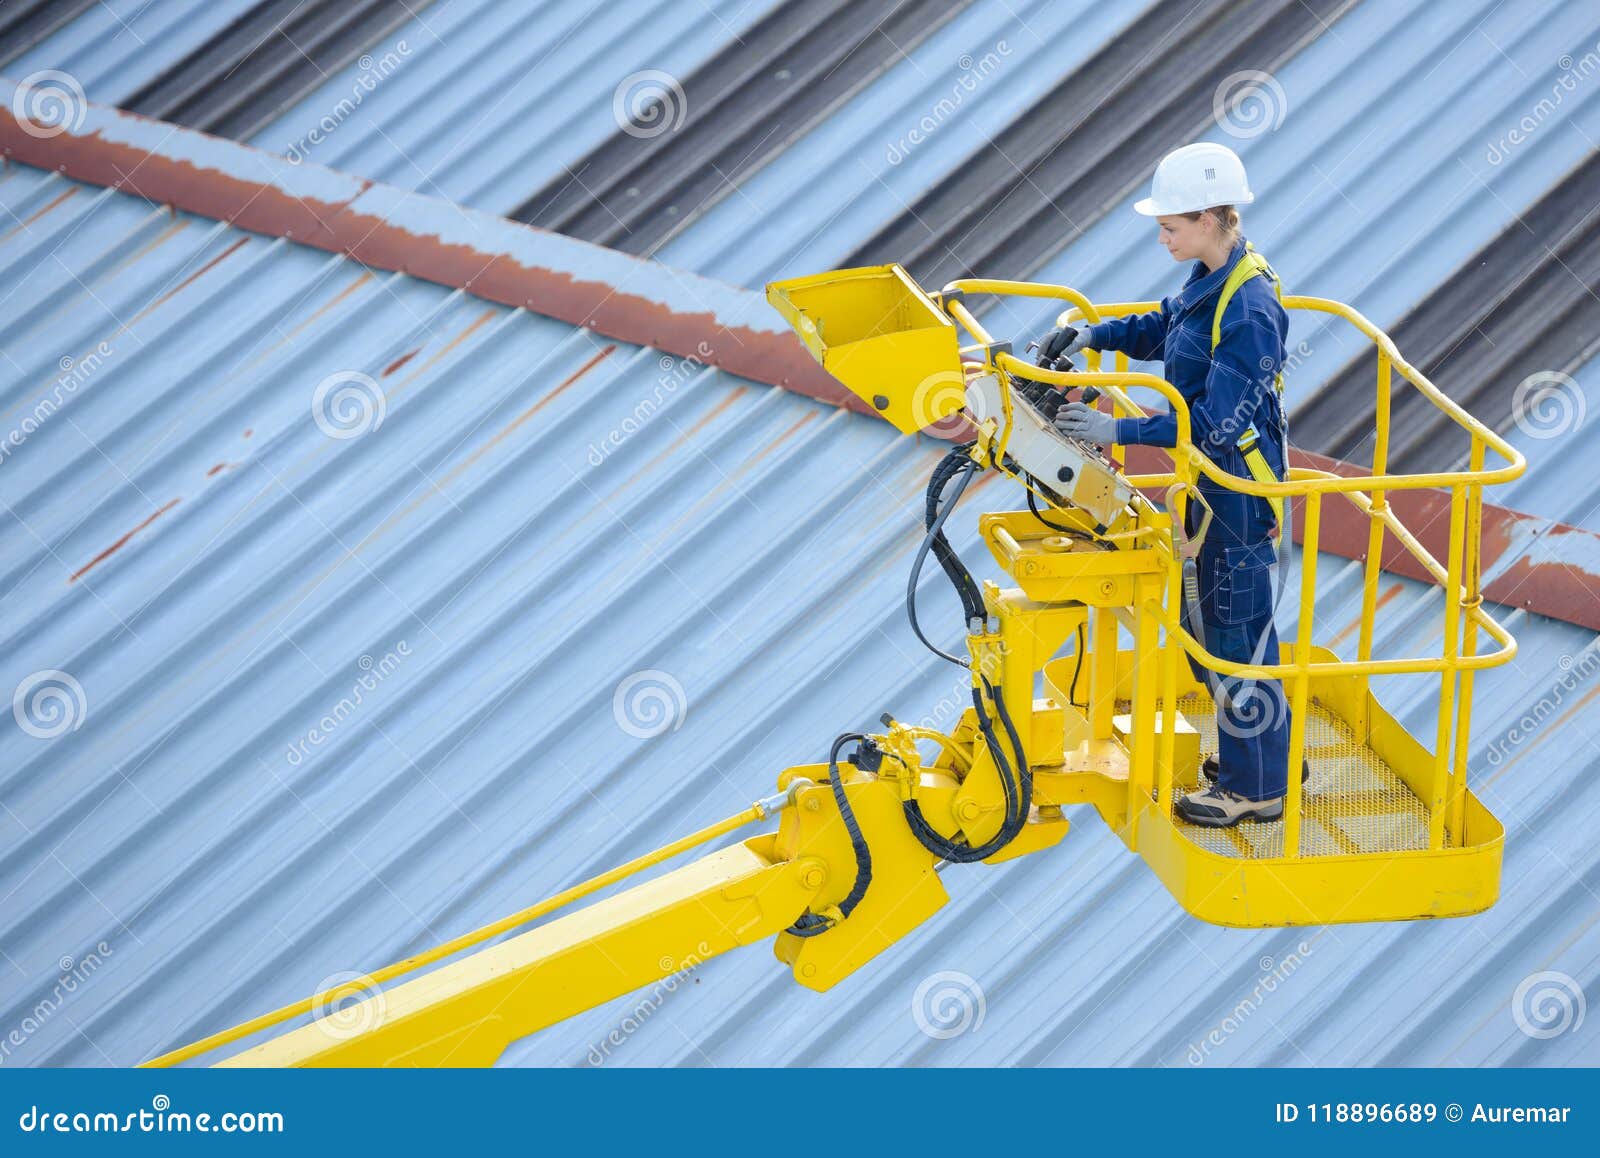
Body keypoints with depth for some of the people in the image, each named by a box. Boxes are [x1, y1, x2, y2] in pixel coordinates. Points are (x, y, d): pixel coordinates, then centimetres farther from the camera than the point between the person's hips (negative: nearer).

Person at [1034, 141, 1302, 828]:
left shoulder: (1249, 310, -27)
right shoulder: (1211, 279, 2)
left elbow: (1219, 418, -28)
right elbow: (1163, 329, 20)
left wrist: (1120, 431, -29)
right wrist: (1092, 336, 5)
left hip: (1241, 484, -10)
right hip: (1210, 474, 10)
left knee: (1236, 628, 2)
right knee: (1211, 615, 20)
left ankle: (1255, 787, 16)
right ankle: (1262, 752, 35)